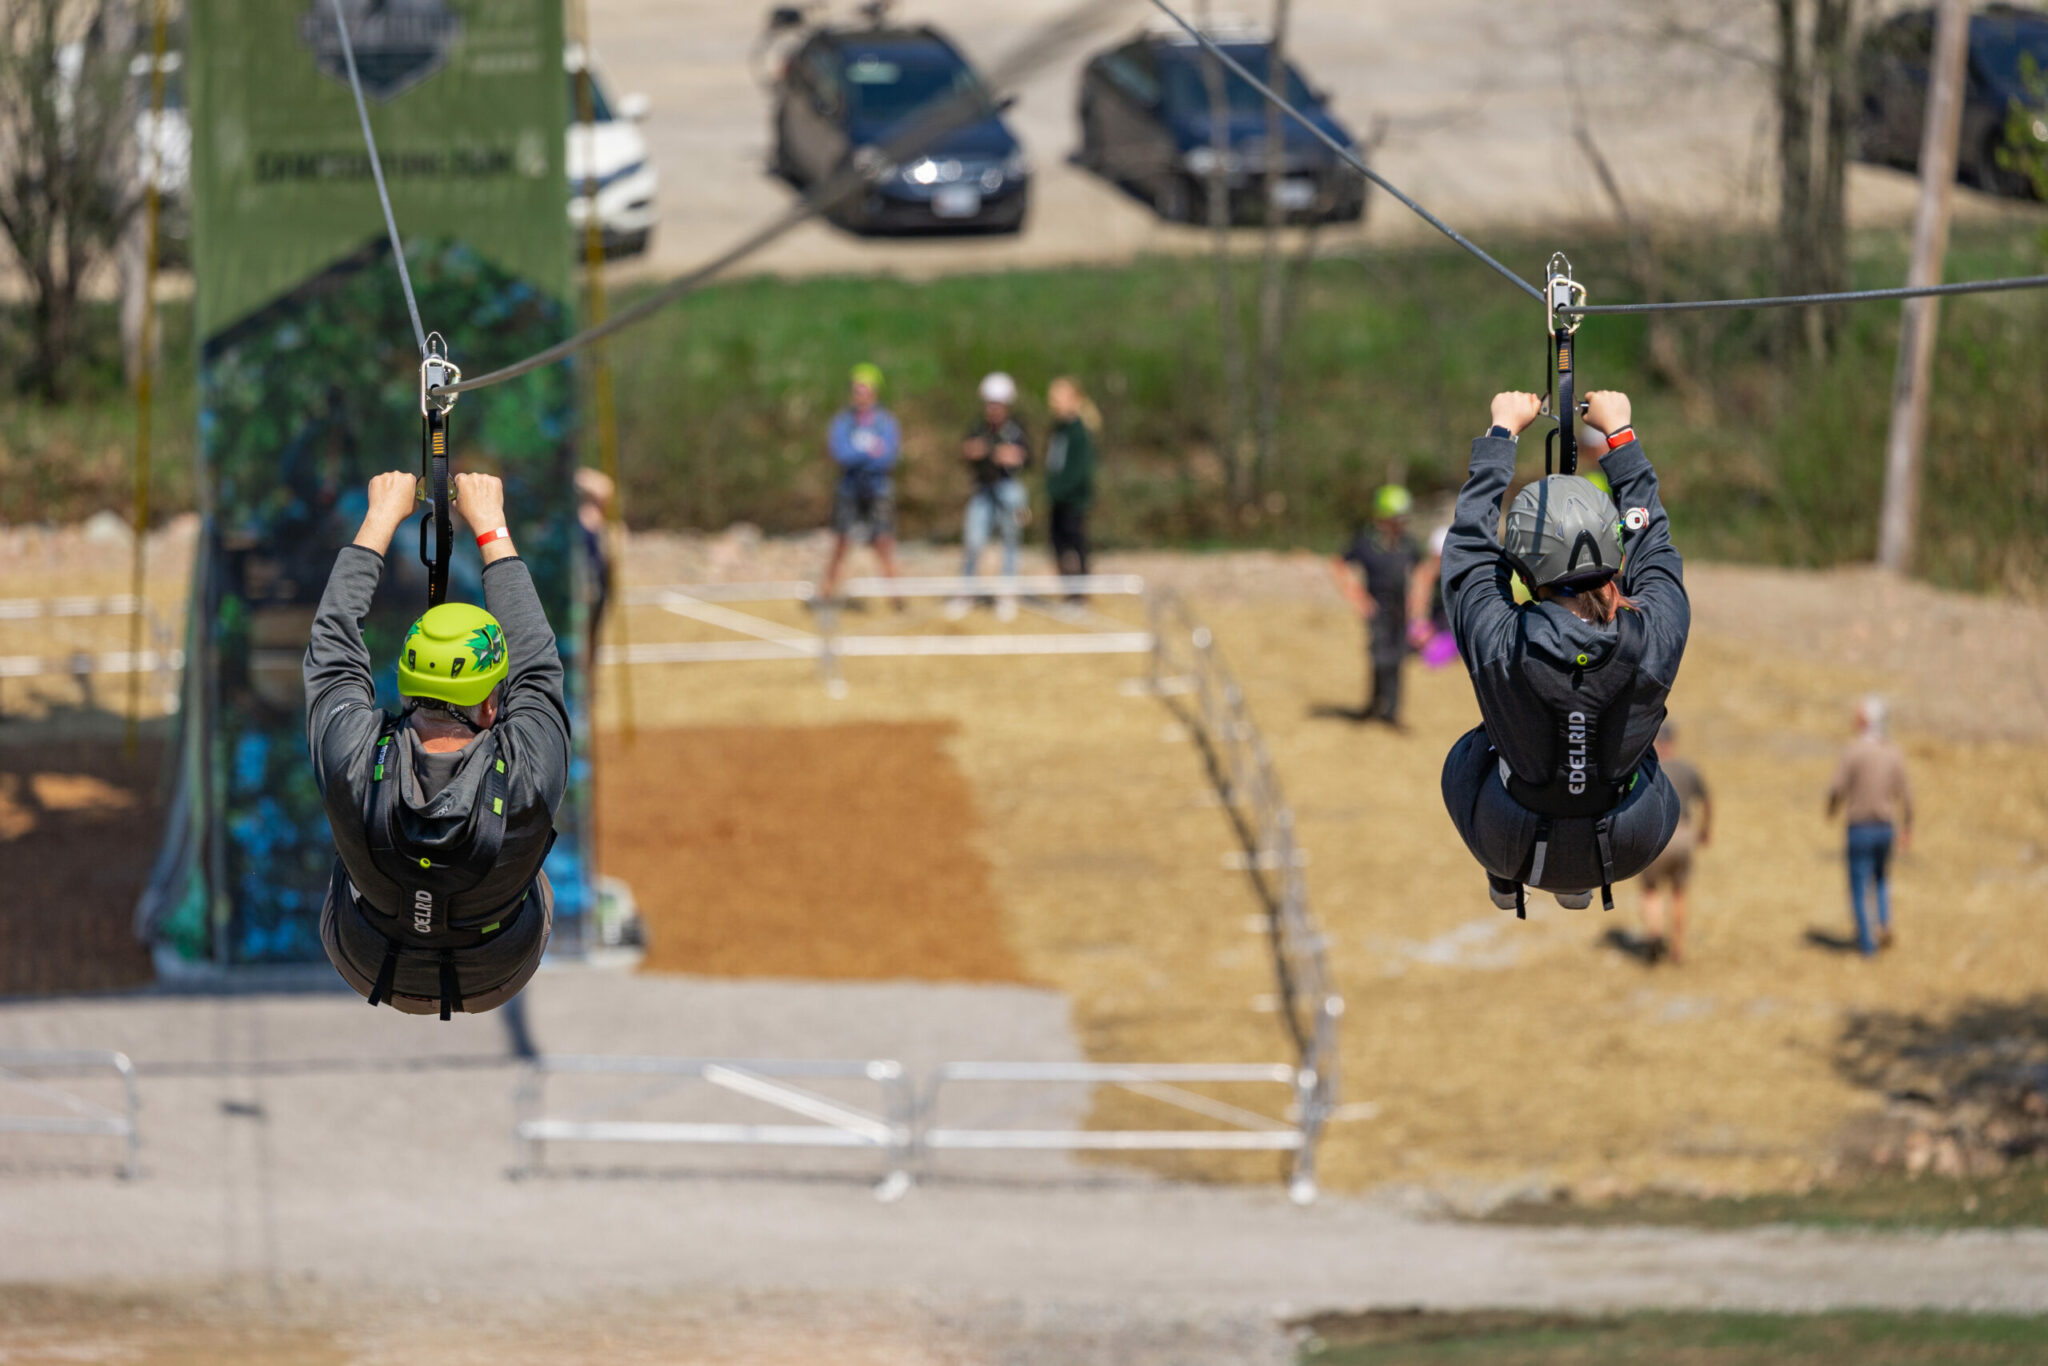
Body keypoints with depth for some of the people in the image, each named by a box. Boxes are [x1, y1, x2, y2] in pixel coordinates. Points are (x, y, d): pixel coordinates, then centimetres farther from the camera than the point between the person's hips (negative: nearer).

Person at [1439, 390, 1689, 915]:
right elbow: (1651, 541, -6)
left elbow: (1470, 540, -11)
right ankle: (1578, 888, 42)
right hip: (1630, 851, 1)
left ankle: (1505, 882, 46)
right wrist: (1618, 433, 8)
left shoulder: (1498, 642, -30)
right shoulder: (1657, 637, -28)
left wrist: (1503, 431, 3)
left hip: (1512, 846, -1)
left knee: (1467, 754, 31)